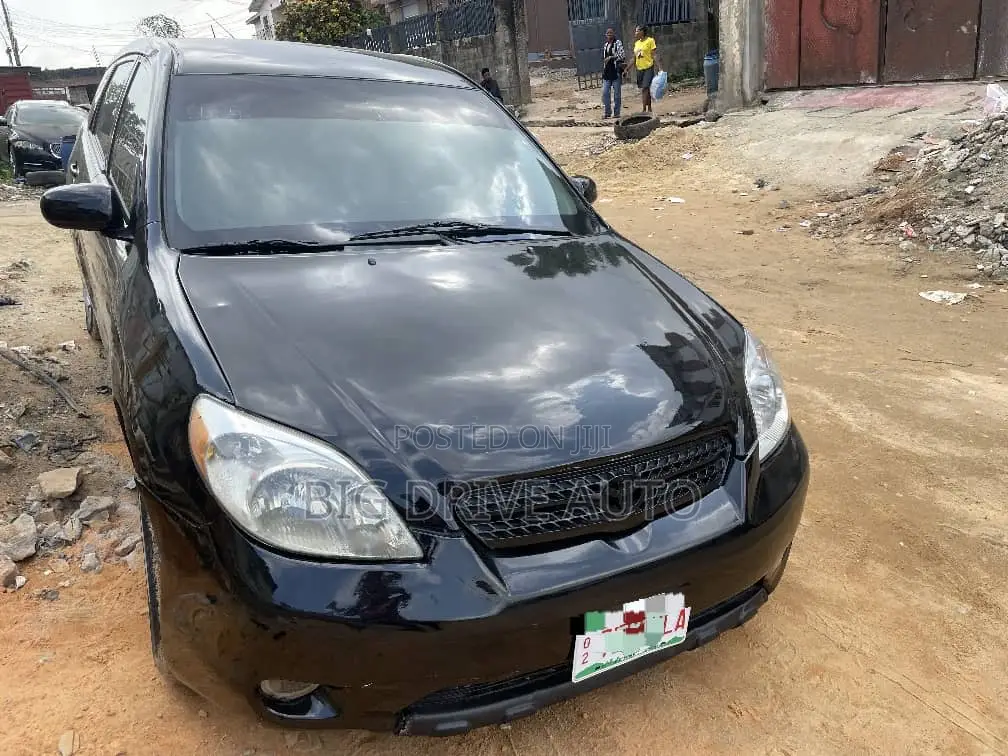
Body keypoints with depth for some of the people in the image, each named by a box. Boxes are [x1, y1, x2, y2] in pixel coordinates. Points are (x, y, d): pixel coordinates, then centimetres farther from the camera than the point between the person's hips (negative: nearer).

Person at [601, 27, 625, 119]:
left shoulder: (618, 43, -3)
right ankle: (607, 112, 9)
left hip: (616, 72, -6)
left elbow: (622, 55, -14)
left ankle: (616, 112, 7)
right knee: (605, 93, 0)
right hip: (607, 73, 6)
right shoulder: (605, 45, 15)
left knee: (617, 93, 0)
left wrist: (611, 57, -19)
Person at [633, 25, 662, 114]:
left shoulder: (650, 41, -5)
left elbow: (655, 55, -8)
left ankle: (644, 110, -16)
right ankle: (649, 109, 16)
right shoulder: (636, 43, 13)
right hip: (639, 69, 6)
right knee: (645, 90, 10)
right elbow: (634, 58, 18)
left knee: (645, 88, -15)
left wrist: (659, 68, -15)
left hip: (648, 68, -6)